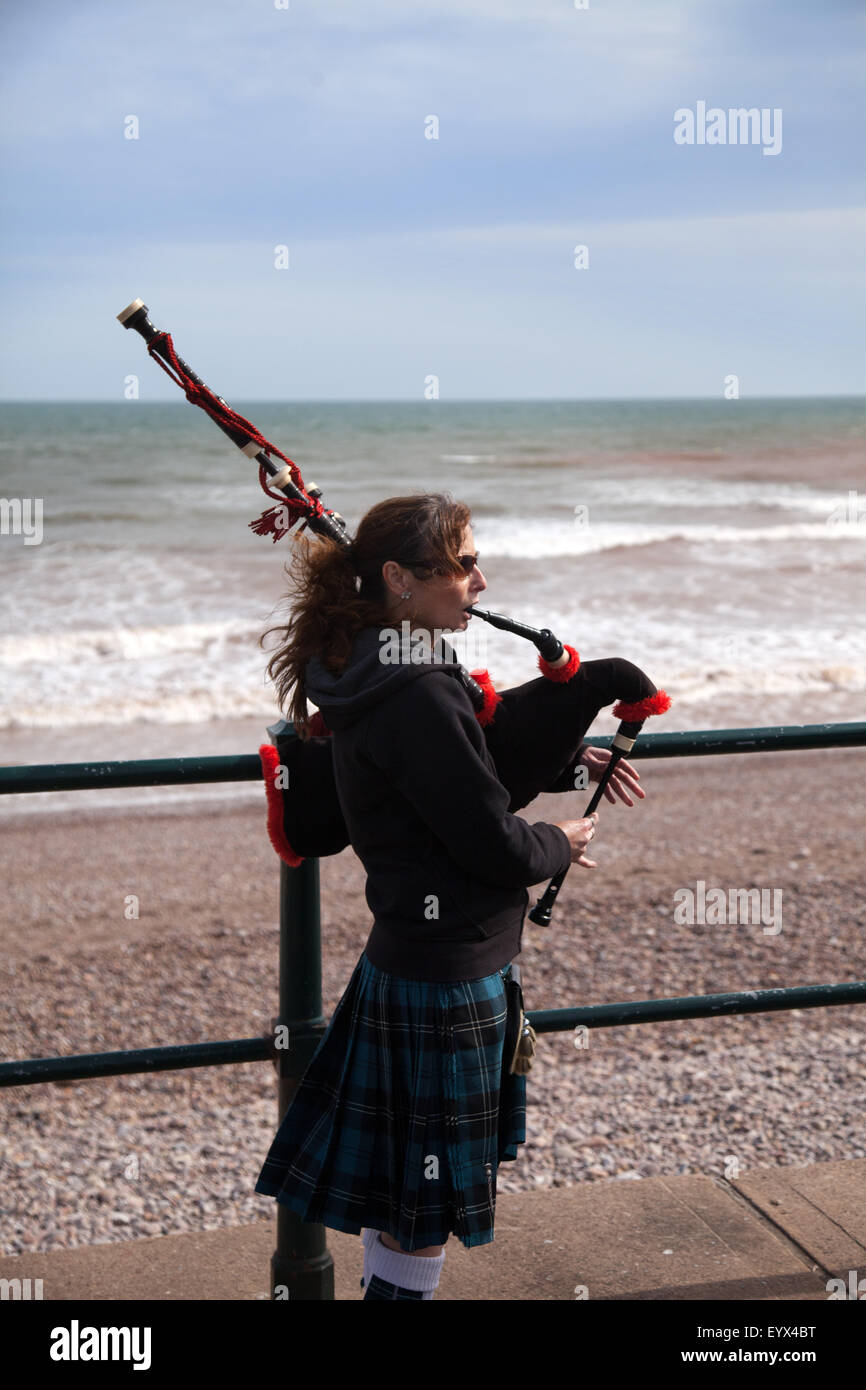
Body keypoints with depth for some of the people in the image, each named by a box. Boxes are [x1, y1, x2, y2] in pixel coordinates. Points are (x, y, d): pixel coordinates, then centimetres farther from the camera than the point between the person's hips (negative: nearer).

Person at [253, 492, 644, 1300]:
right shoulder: (415, 697, -25)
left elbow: (471, 765, 22)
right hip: (448, 974, -10)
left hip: (408, 954, 10)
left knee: (403, 1183, 22)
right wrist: (561, 845, -1)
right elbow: (497, 847, -22)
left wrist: (569, 756, 10)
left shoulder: (377, 678, 6)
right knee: (429, 1202, 6)